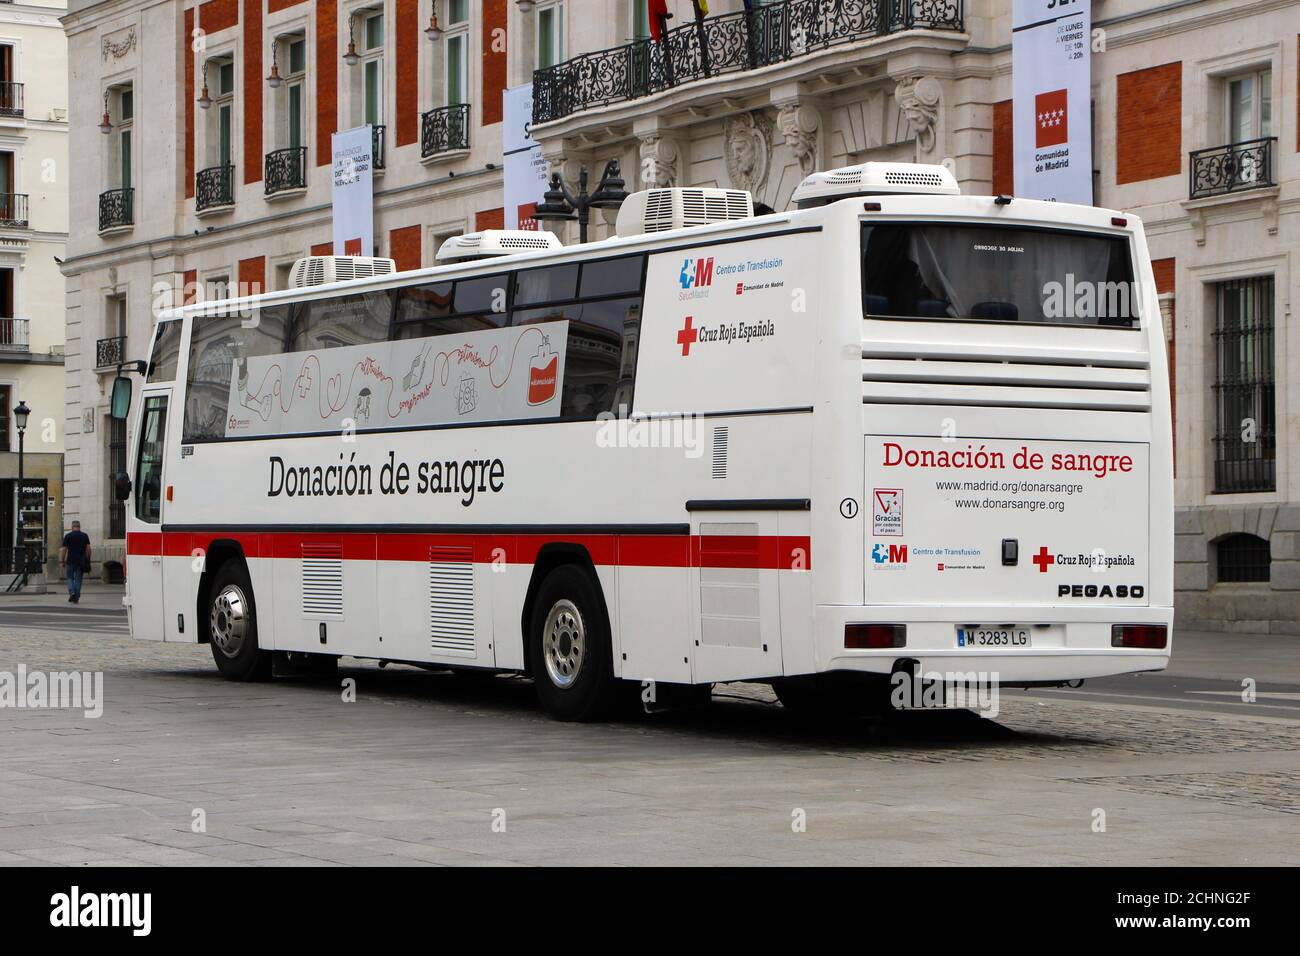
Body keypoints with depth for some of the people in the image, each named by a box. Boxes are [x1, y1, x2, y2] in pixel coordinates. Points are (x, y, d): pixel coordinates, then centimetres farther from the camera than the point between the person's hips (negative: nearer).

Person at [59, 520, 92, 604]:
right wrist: (88, 560, 8)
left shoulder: (68, 536, 0)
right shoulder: (85, 536, 4)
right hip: (81, 561, 1)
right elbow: (88, 548, 1)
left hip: (70, 561, -1)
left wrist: (62, 561, 6)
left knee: (70, 578, 9)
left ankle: (72, 592, -13)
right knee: (78, 579, 7)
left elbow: (64, 549, 0)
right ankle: (77, 597, 5)